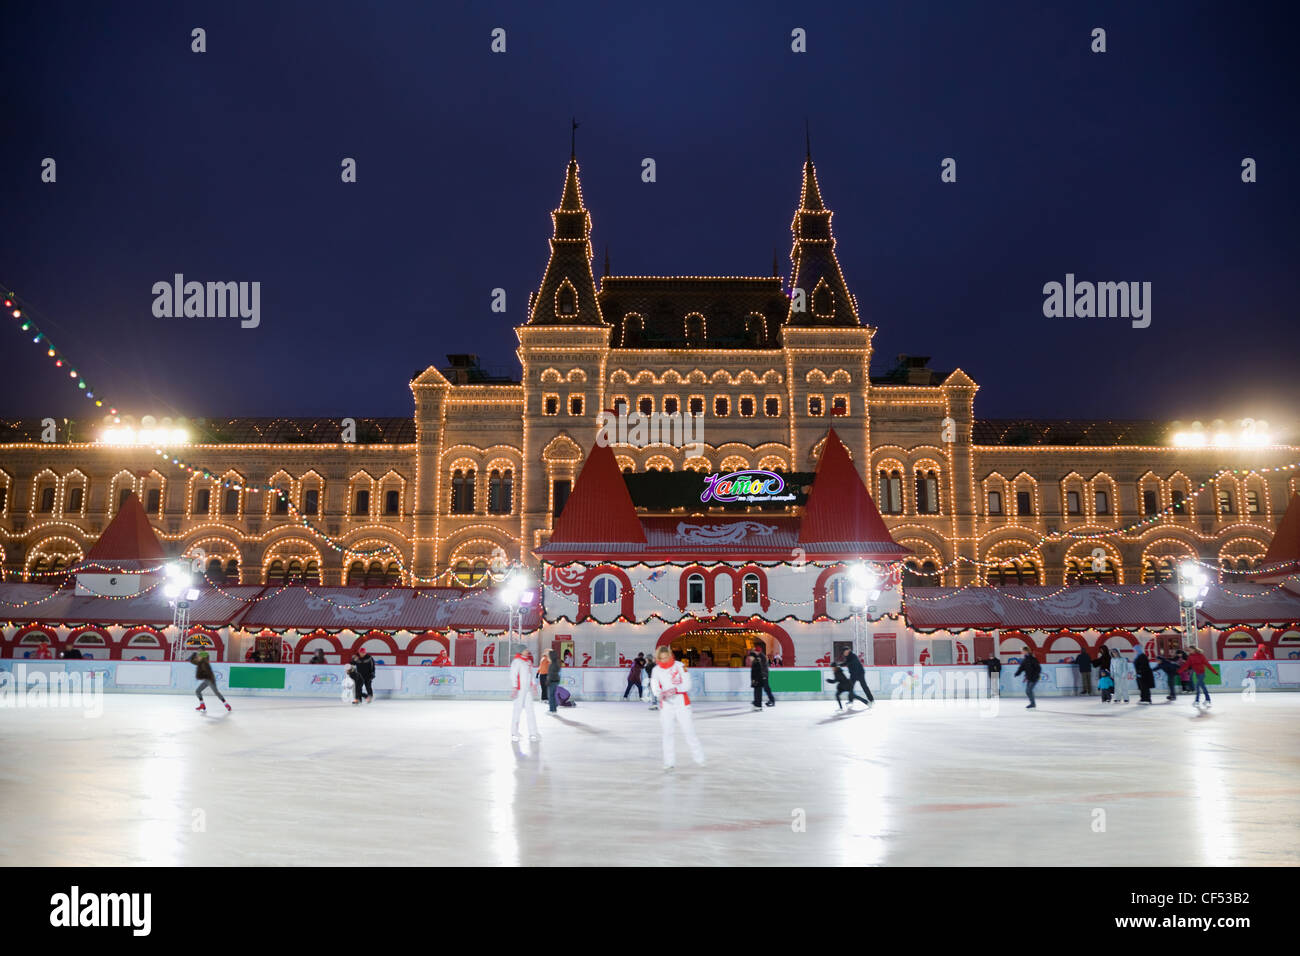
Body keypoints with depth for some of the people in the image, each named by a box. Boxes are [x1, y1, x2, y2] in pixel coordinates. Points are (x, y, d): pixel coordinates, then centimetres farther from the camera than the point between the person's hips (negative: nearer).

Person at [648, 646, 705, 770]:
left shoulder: (679, 666, -6)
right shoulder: (656, 670, 2)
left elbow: (687, 684, -8)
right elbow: (655, 688, -2)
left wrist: (675, 689, -25)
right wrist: (660, 694, -24)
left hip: (682, 703, -2)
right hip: (666, 704, 2)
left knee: (688, 730, -1)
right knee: (667, 731, -2)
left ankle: (699, 758, 11)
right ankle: (669, 762, 6)